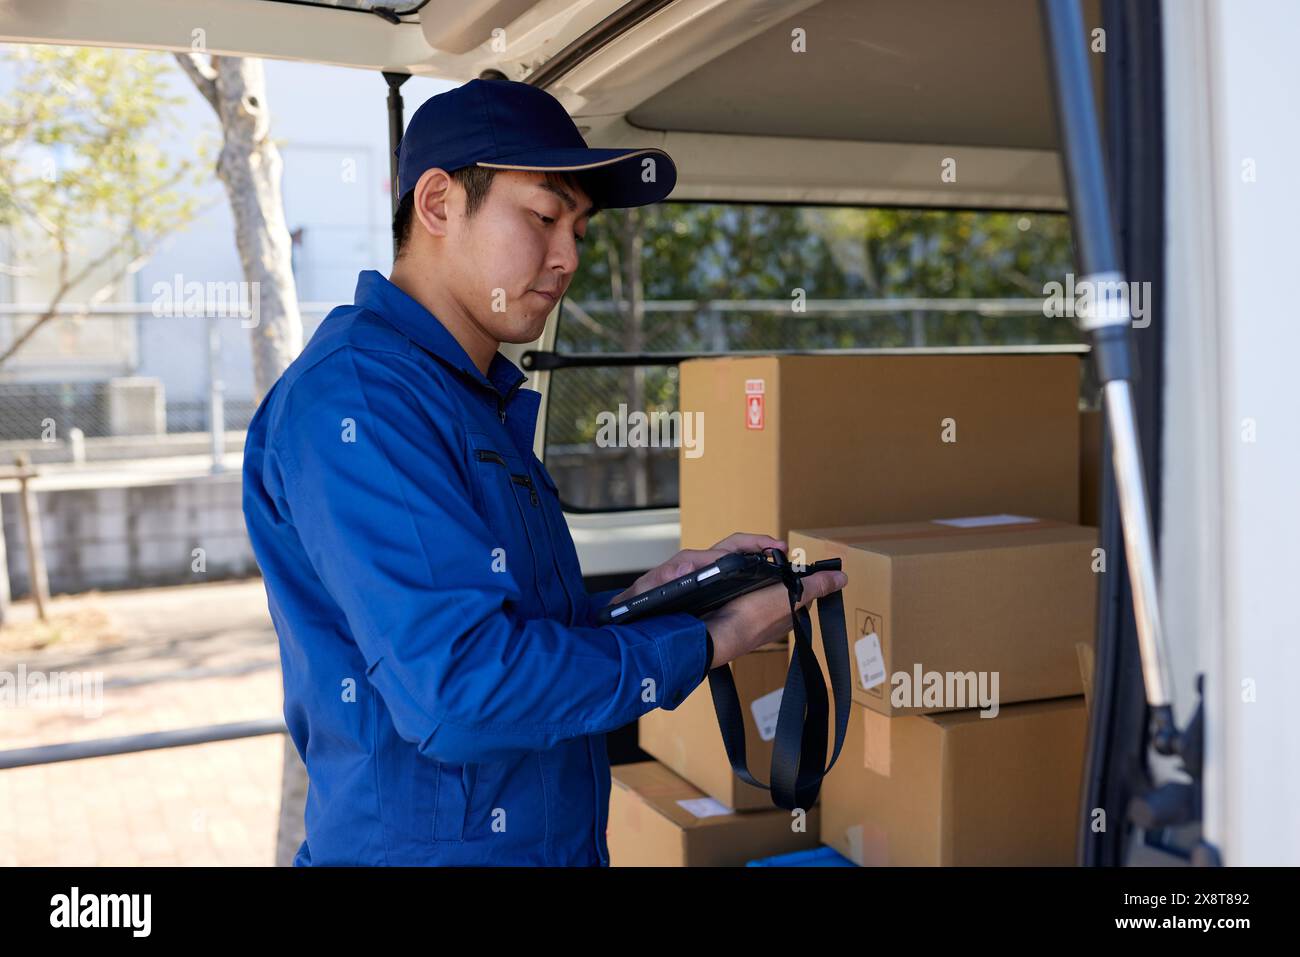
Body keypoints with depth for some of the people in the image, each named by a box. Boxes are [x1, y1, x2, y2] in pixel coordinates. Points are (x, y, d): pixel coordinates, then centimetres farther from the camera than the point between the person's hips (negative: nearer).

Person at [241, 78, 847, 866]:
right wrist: (706, 641, -19)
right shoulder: (356, 396, -21)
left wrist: (641, 600, -4)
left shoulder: (482, 400, 10)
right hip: (427, 844, -9)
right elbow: (459, 690, -28)